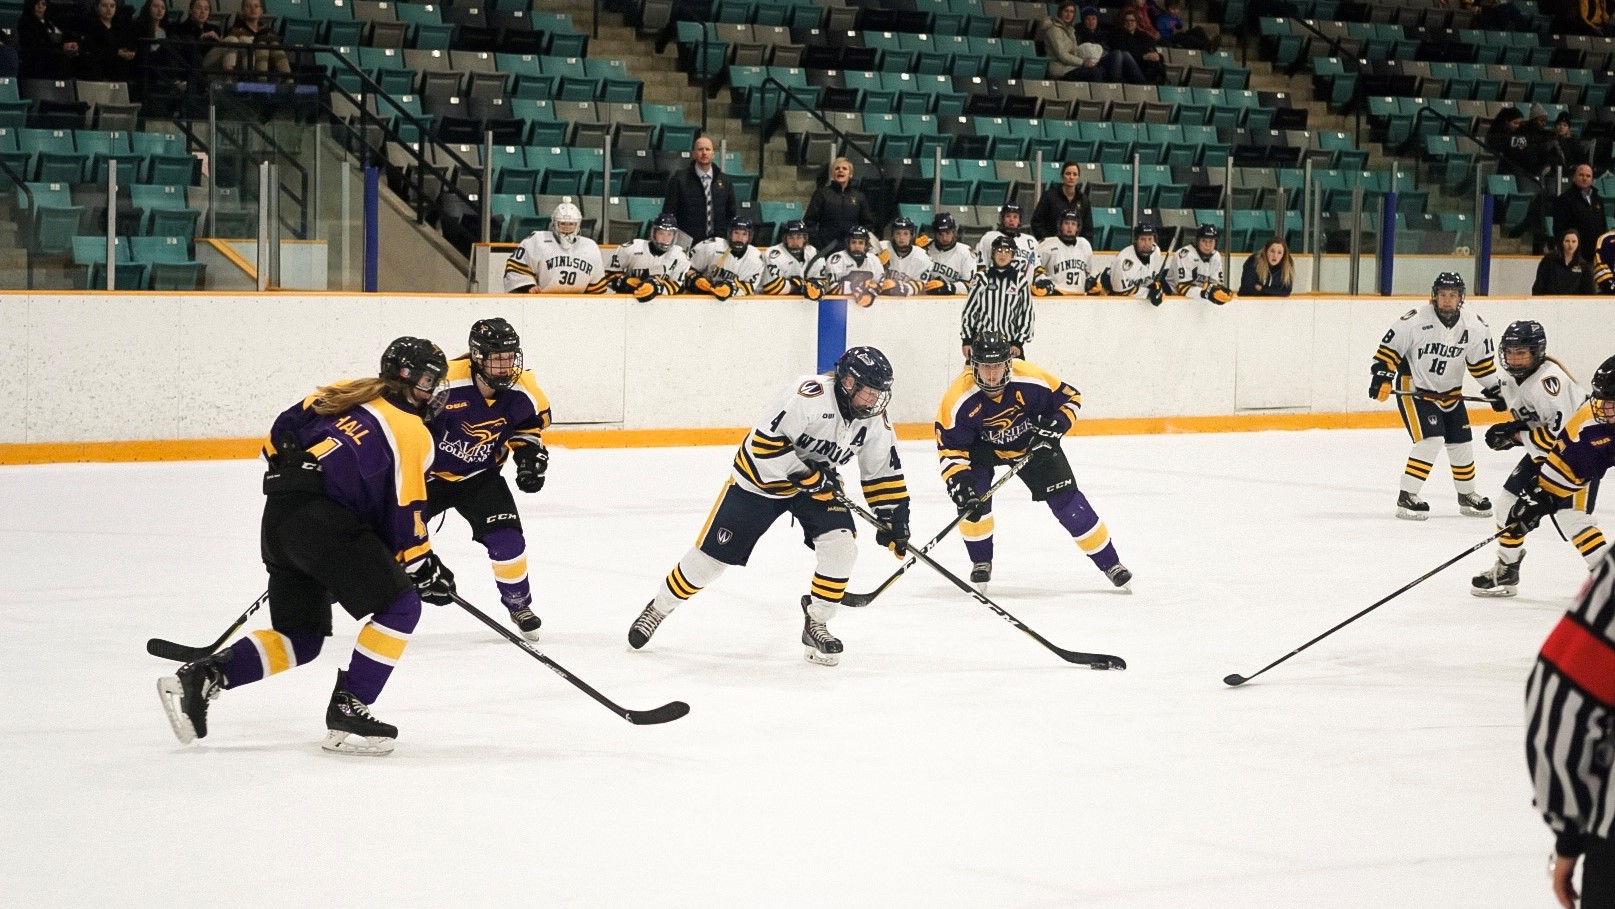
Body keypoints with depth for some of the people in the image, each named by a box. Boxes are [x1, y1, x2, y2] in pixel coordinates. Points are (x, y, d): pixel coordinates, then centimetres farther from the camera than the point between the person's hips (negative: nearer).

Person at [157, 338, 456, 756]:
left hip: (279, 516, 8)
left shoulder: (347, 394, 23)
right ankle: (347, 712, -5)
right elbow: (404, 517, -2)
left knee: (301, 638, 16)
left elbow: (280, 438, 18)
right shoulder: (412, 431, 1)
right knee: (399, 607, -2)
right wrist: (423, 568, 10)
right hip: (321, 520, -8)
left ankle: (199, 678, 5)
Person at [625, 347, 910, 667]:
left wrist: (893, 519, -3)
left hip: (819, 481, 5)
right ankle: (658, 608, 22)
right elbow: (764, 441, -31)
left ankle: (815, 626, 1)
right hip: (762, 476, -5)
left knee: (840, 546, -17)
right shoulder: (811, 394, -33)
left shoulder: (874, 418, -11)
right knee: (713, 554, 1)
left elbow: (883, 473, 2)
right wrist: (806, 474, -31)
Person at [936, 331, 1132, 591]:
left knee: (1067, 501, -5)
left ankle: (1110, 563, 8)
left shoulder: (1030, 379, -30)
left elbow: (1070, 397, -12)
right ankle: (981, 563, 1)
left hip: (1032, 443, 0)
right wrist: (958, 481, -35)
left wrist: (1053, 427, -26)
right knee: (972, 498, -23)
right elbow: (950, 447, -23)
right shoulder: (958, 398, -30)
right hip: (982, 447, 0)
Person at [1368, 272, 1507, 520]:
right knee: (1431, 439, -20)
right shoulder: (1415, 321, -21)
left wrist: (1494, 389, 7)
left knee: (1461, 442, 11)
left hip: (1450, 392, 6)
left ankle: (1467, 495, 32)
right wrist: (1381, 377, -22)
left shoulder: (1474, 325, -6)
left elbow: (1482, 360, 7)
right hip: (1414, 388, -6)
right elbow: (1390, 348, -14)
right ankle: (1406, 497, -15)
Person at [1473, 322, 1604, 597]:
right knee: (1510, 502, 10)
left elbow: (1561, 430, -32)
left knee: (1570, 516, -20)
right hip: (1543, 451, 10)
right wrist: (1511, 433, -9)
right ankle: (1506, 572, 25)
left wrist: (1517, 435, -24)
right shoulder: (1511, 380, 2)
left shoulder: (1549, 379, -28)